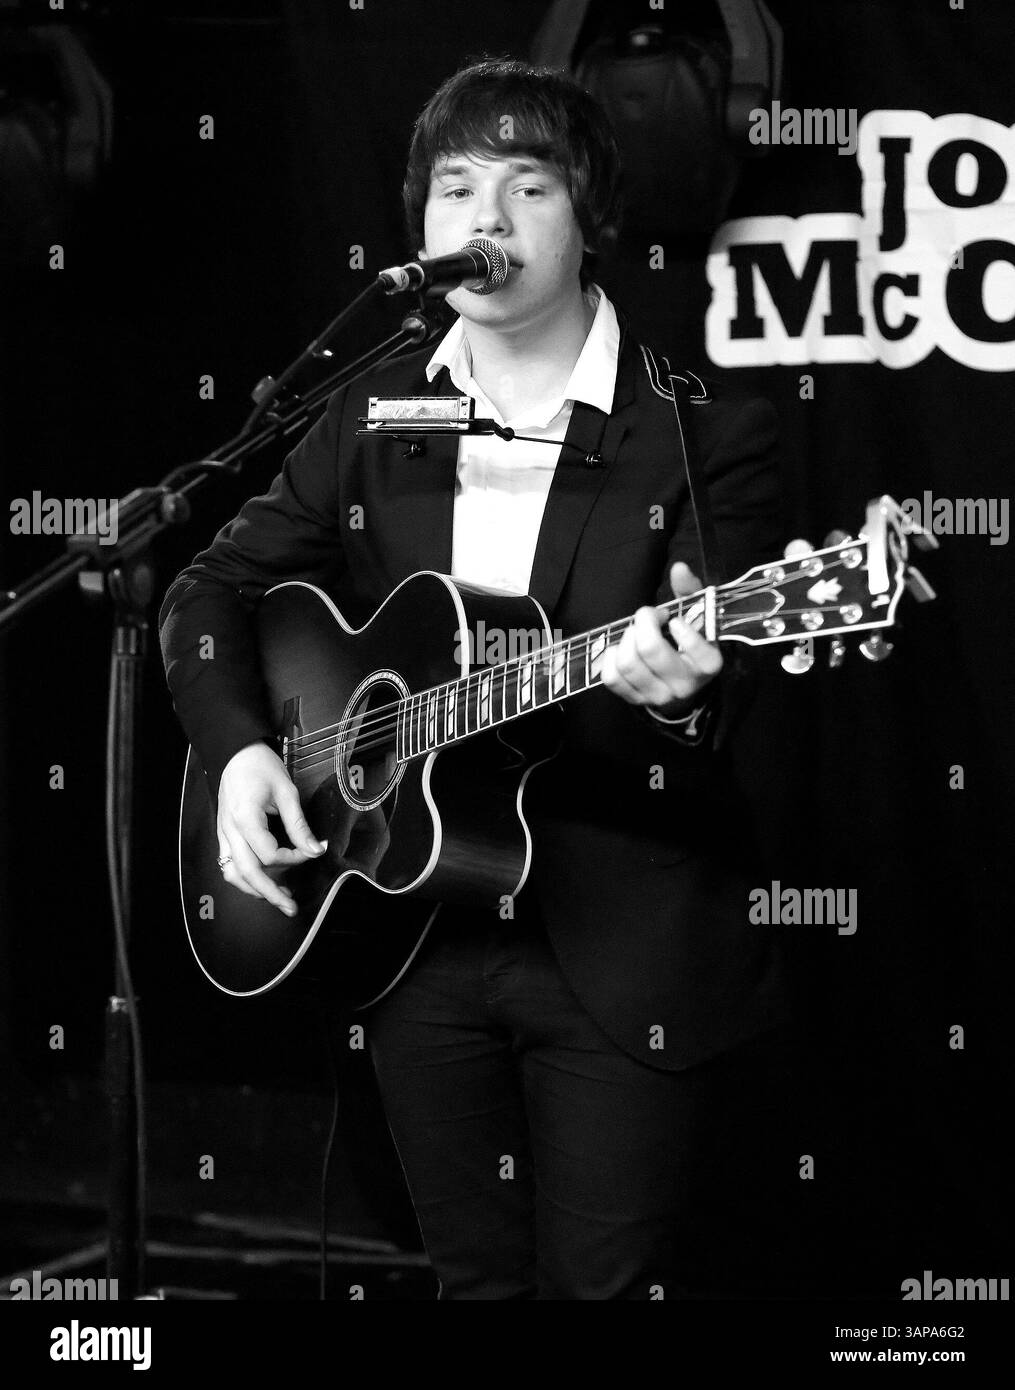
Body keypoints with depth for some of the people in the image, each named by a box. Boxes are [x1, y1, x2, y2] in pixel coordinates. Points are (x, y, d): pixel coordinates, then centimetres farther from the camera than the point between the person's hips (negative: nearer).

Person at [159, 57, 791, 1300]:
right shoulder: (370, 419, 7)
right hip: (418, 945, 4)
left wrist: (685, 697, -34)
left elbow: (755, 717, -11)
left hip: (629, 957, -4)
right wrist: (238, 750, -6)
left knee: (613, 1280, 1)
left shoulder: (705, 429, -6)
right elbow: (213, 588, 12)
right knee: (477, 1277, 13)